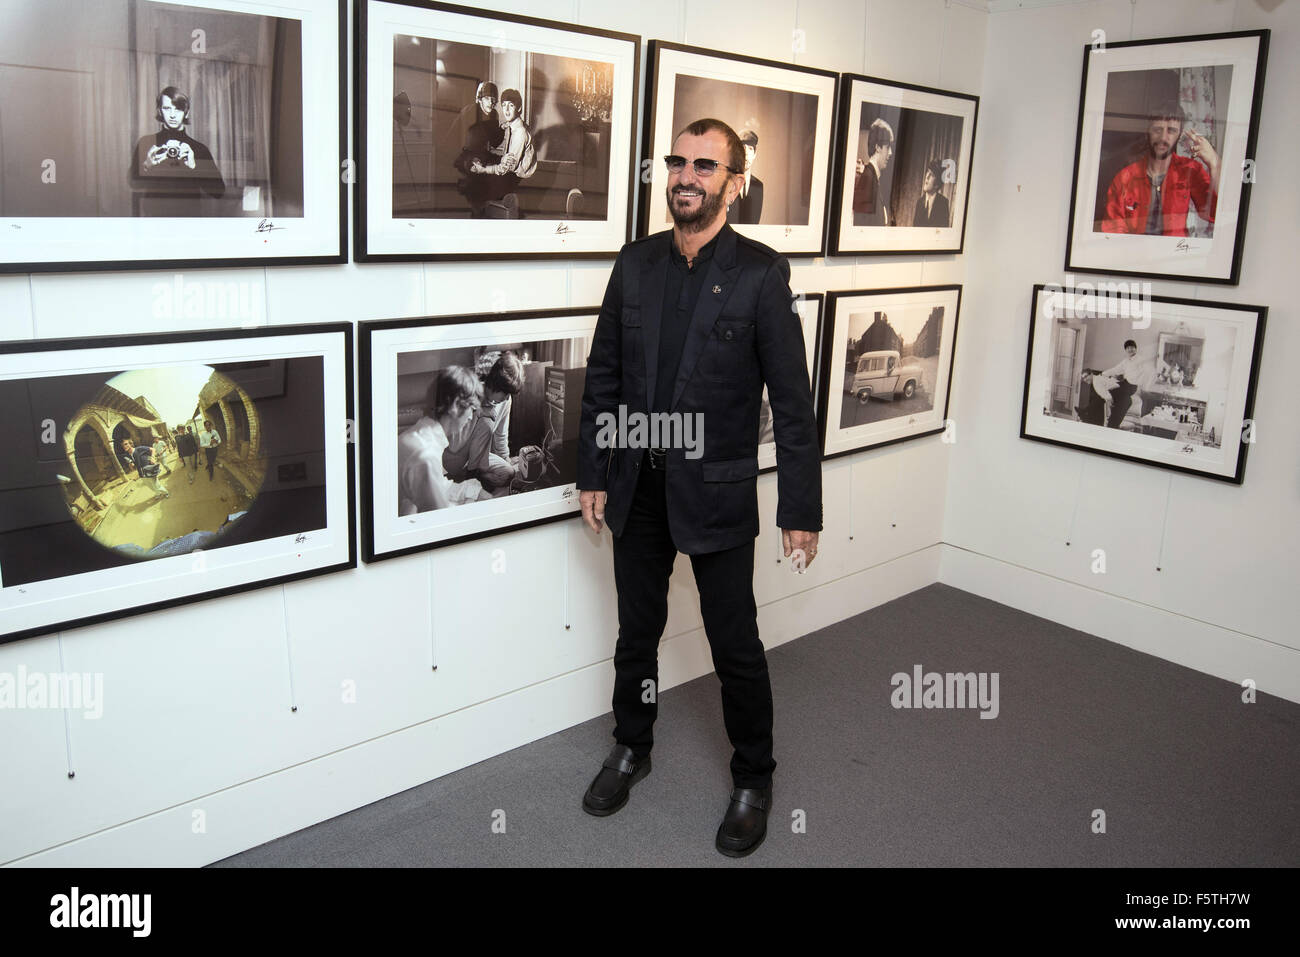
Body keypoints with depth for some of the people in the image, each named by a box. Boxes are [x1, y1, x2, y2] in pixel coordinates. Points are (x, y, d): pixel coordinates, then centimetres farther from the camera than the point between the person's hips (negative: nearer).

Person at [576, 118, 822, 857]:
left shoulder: (761, 273, -10)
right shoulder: (636, 263, 3)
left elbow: (792, 401, -11)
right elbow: (604, 377, 7)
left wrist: (801, 508, -11)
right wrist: (593, 474, 5)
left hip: (716, 492, -4)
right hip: (637, 487, 4)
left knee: (736, 645, 8)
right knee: (637, 631, 19)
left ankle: (754, 781, 30)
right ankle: (633, 749, 42)